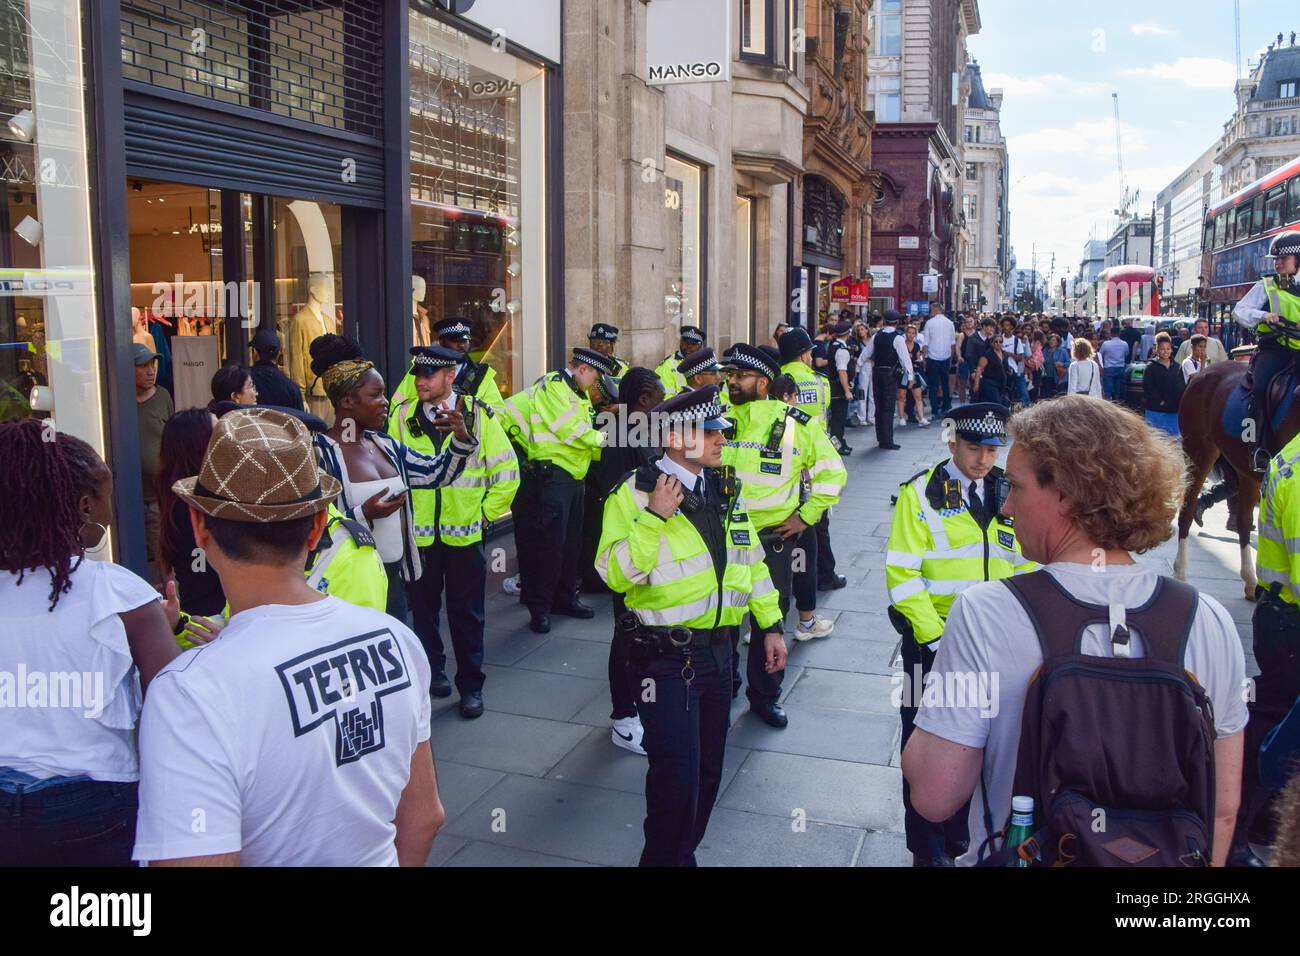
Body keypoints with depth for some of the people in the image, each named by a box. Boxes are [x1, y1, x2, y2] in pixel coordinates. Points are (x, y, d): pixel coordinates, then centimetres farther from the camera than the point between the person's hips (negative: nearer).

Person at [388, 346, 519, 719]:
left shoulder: (480, 415, -4)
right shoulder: (402, 416, -1)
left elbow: (507, 473, 0)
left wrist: (485, 513, -1)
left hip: (464, 535, -1)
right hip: (417, 534, 1)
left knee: (466, 613, 7)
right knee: (423, 608, 13)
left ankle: (470, 684, 20)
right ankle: (432, 670, 33)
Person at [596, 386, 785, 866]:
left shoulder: (725, 490, 8)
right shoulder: (635, 493, -12)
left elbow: (752, 560, 16)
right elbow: (615, 573, -20)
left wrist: (770, 624, 15)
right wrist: (655, 517, -28)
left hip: (719, 648, 7)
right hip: (668, 657, -6)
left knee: (707, 768, 16)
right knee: (677, 773, -5)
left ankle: (684, 853, 36)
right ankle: (661, 858, 18)